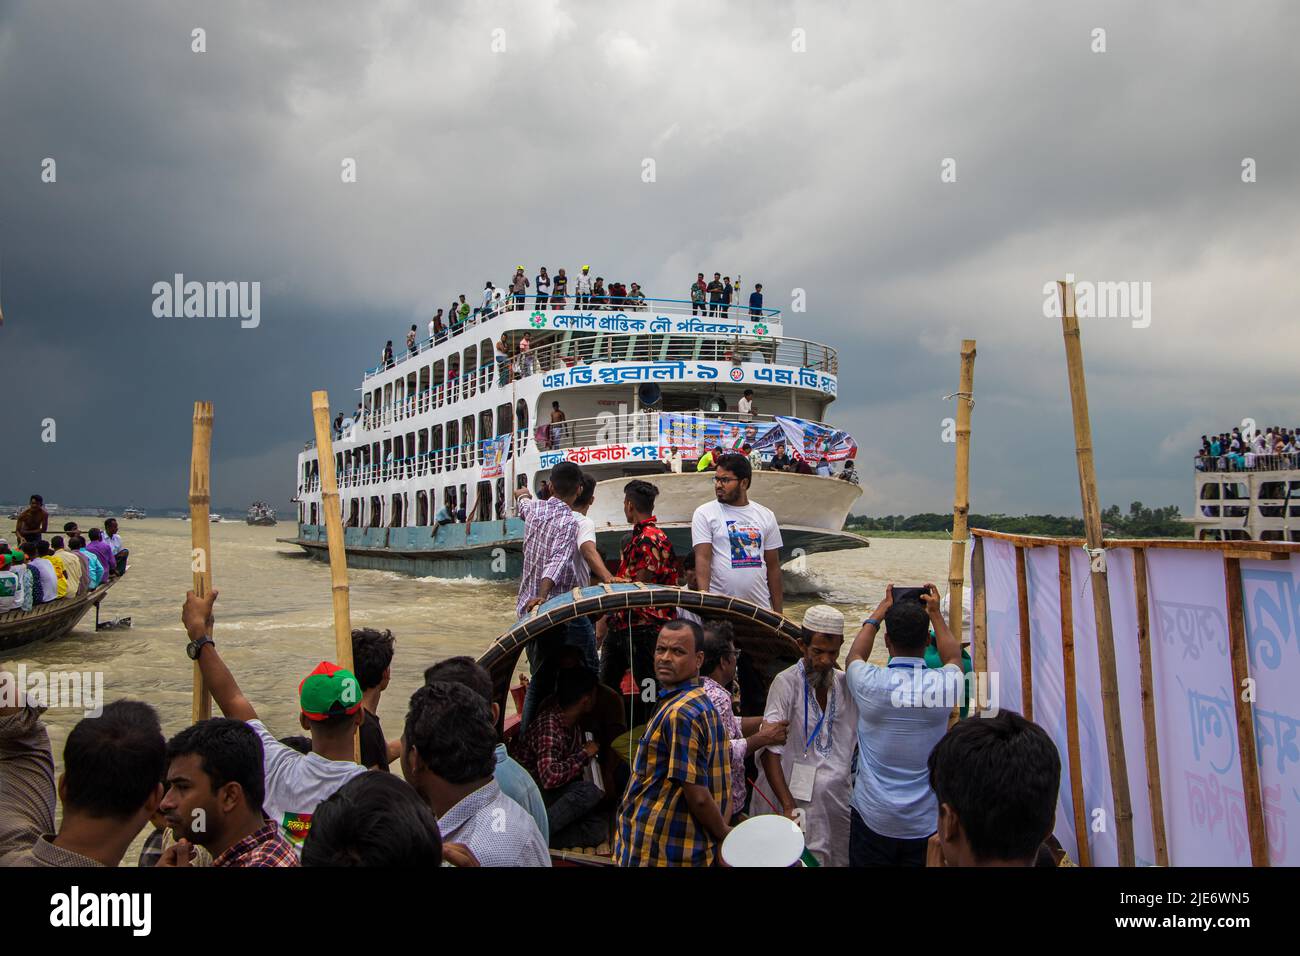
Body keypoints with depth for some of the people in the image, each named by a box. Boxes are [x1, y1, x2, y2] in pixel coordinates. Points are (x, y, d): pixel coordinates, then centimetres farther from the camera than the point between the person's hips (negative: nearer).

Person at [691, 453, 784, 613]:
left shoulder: (766, 515, 9)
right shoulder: (704, 513, -1)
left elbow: (773, 566, 11)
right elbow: (702, 559, -9)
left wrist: (778, 610, 9)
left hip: (760, 606, 3)